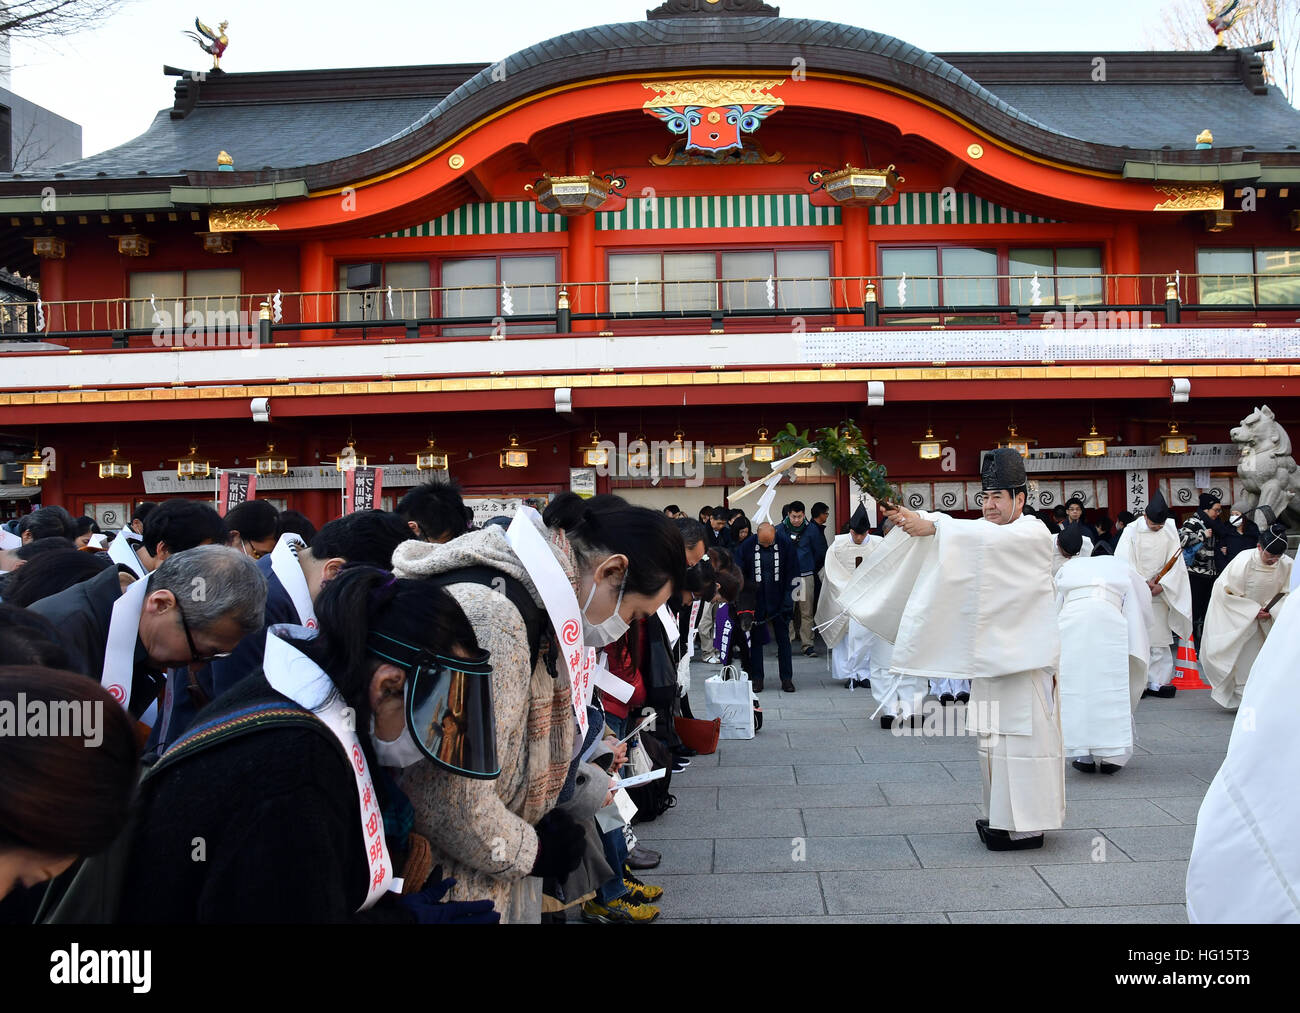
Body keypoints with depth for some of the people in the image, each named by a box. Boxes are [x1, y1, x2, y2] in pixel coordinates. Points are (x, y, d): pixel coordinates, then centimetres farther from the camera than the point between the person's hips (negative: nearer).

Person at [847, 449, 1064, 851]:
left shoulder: (1032, 535, -9)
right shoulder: (985, 532, 16)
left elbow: (987, 538, -27)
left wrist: (931, 526, -31)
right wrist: (913, 520, -21)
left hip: (1022, 655, -8)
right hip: (990, 652, 8)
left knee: (1021, 734, -6)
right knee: (993, 735, 12)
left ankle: (1026, 827, -1)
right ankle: (1001, 817, 22)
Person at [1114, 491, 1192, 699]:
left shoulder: (1170, 531, 3)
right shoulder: (1132, 531, -7)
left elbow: (1176, 563, 1)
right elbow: (1123, 564, -9)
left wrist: (1162, 584, -11)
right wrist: (1144, 583, -15)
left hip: (1159, 594, 3)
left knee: (1160, 639, 4)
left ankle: (1158, 682, 9)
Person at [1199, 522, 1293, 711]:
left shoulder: (1286, 565, -13)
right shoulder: (1244, 561, -25)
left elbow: (1284, 593, 3)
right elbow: (1229, 592, -16)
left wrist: (1271, 609, -15)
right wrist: (1254, 610, -18)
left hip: (1261, 619, 4)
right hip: (1235, 615, -4)